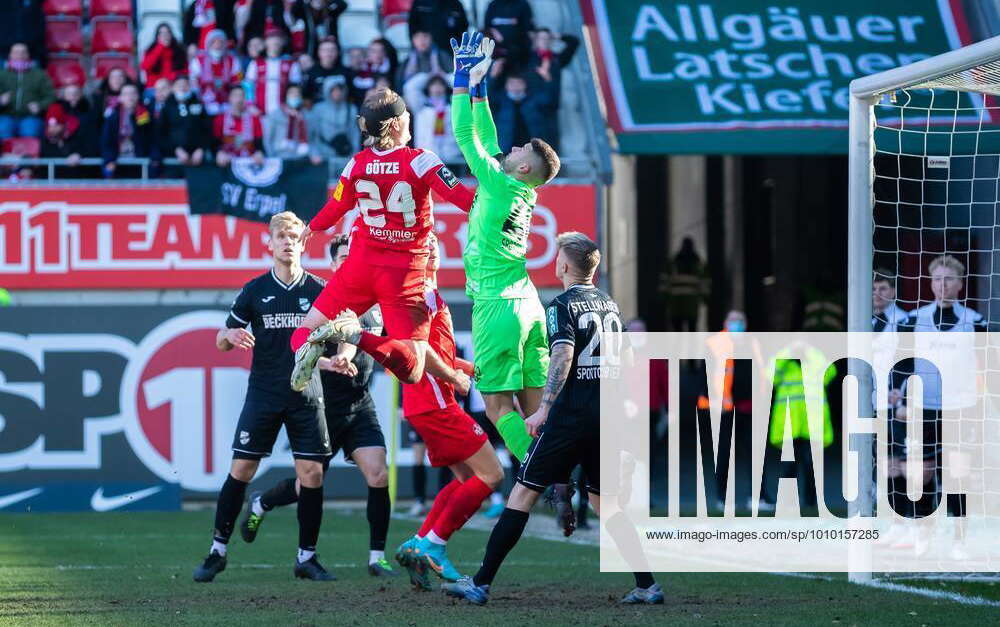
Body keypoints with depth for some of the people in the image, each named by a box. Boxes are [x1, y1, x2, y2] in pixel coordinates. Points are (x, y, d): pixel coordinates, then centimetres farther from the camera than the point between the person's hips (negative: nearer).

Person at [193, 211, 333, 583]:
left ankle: (307, 556, 8)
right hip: (263, 394, 0)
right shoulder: (254, 291, 3)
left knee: (311, 473, -4)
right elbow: (222, 340, 9)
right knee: (241, 469, -4)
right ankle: (218, 550, 6)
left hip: (306, 395, 0)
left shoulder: (318, 290, 3)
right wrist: (230, 336, -15)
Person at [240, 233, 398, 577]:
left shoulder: (375, 302, 4)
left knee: (378, 476, -12)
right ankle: (260, 504, 36)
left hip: (360, 405, 4)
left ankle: (377, 558, -3)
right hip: (324, 404, -4)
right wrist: (327, 362, -37)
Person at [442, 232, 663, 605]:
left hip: (572, 416, -6)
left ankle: (481, 583, -3)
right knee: (604, 501, 15)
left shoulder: (562, 305, -7)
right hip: (608, 416, 6)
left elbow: (563, 355, -20)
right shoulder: (610, 305, 15)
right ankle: (646, 585, 5)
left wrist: (544, 409, -22)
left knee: (523, 492, -2)